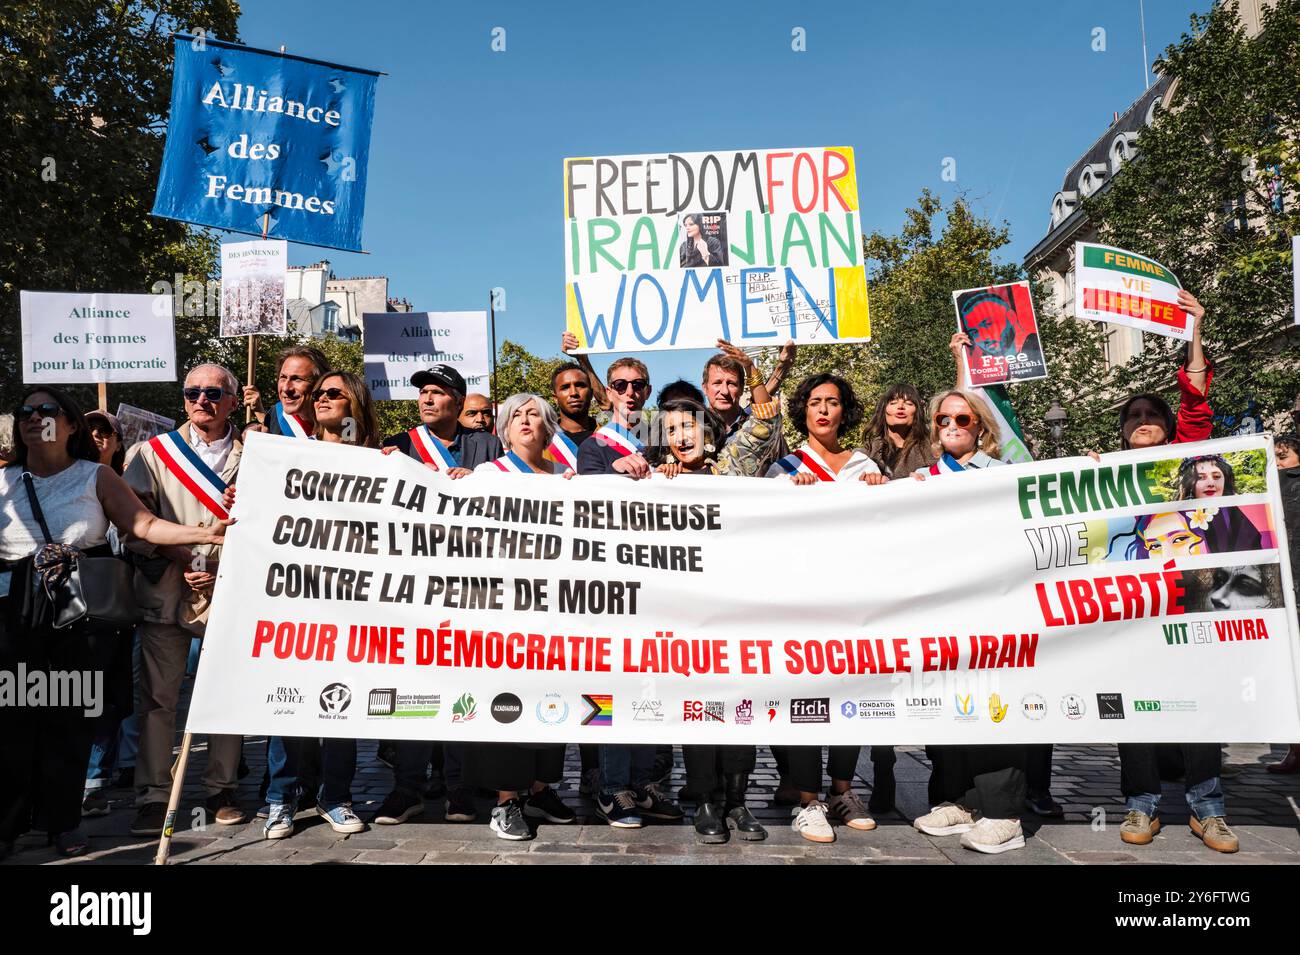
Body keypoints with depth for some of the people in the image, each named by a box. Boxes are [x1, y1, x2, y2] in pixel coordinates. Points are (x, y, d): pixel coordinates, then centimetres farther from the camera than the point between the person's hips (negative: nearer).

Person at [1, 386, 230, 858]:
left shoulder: (96, 477, 4)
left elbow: (145, 525, -6)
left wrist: (205, 533, -18)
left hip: (84, 609, -1)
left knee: (71, 714, 4)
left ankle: (62, 819, 16)